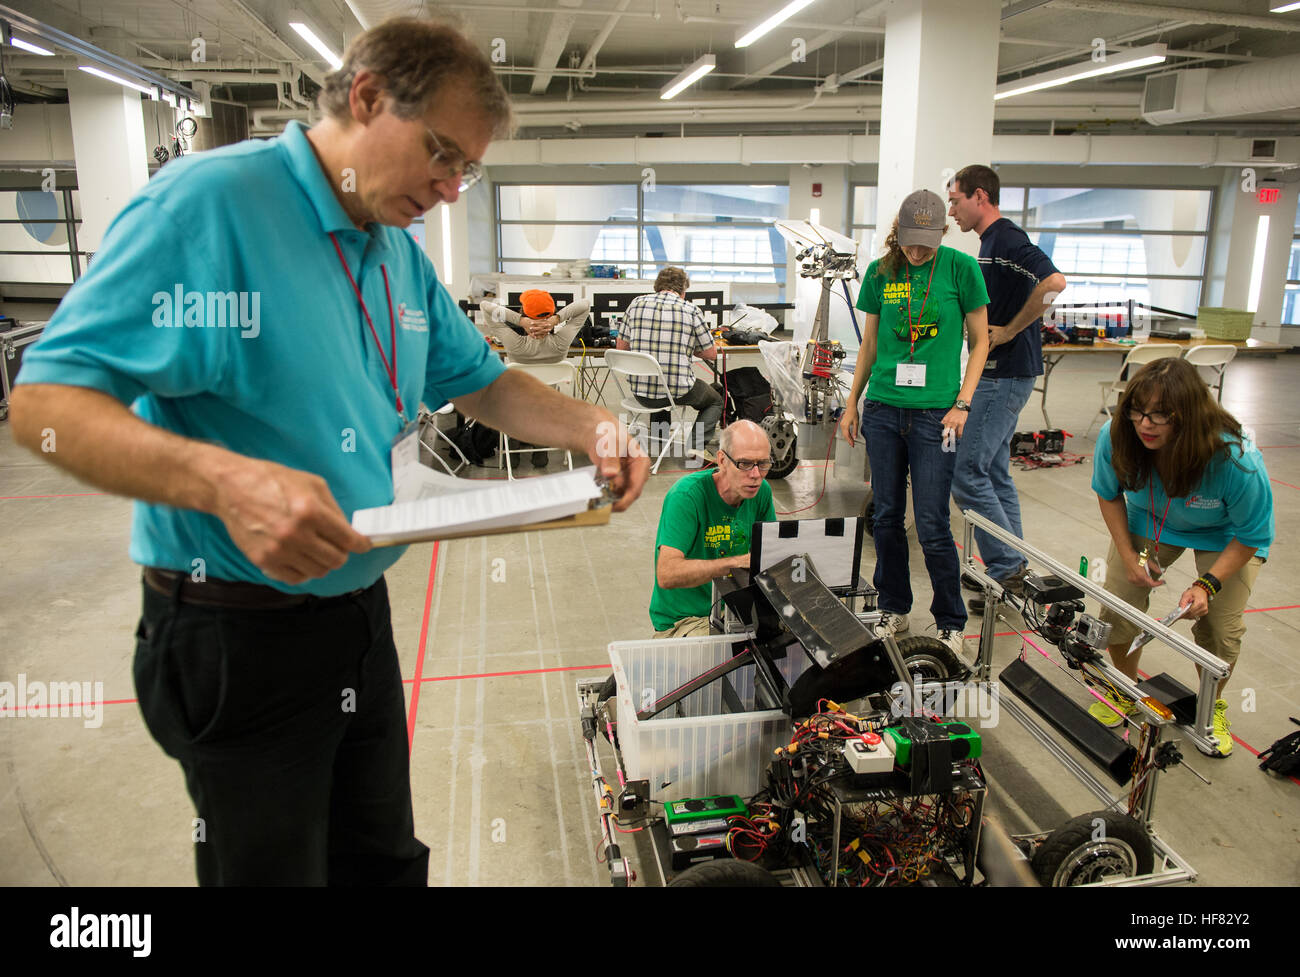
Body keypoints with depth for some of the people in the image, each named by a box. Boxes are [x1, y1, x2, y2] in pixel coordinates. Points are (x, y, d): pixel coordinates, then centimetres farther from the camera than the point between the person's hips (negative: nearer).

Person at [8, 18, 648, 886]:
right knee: (270, 863, 13)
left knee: (383, 859, 23)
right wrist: (226, 480, -38)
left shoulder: (404, 258, 7)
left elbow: (481, 382, 15)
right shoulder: (210, 201, -18)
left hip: (360, 612, 7)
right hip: (238, 640, -7)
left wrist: (593, 429, -3)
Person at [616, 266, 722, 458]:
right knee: (715, 401, 26)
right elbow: (711, 354, 2)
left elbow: (621, 347, 9)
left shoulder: (636, 304, 3)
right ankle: (699, 445, 4)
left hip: (640, 392, 4)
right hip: (678, 392, -4)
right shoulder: (691, 310, -5)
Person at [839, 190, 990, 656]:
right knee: (887, 516, 9)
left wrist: (962, 404, -6)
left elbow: (979, 342, 3)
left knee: (932, 525, -3)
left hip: (934, 412, -3)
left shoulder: (960, 268, -3)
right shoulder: (880, 272, 6)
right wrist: (851, 403, 14)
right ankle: (894, 609, 27)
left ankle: (950, 621, 16)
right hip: (883, 408, 3)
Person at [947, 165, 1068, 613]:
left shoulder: (1006, 240, -15)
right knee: (994, 473, 14)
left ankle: (1006, 568, 0)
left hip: (1005, 377, -11)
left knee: (967, 474, -9)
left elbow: (1053, 282, -30)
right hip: (997, 375, 11)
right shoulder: (991, 243, 16)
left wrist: (1008, 332, -22)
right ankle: (1013, 574, 22)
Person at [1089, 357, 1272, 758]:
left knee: (1221, 628, -10)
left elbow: (1252, 536, -21)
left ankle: (1211, 705, 24)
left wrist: (1208, 585, -30)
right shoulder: (1115, 438, -31)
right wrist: (1128, 555, -15)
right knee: (1117, 603, -8)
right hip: (1149, 522, 3)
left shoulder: (1235, 459, -39)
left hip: (1226, 536, -2)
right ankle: (1126, 691, 22)